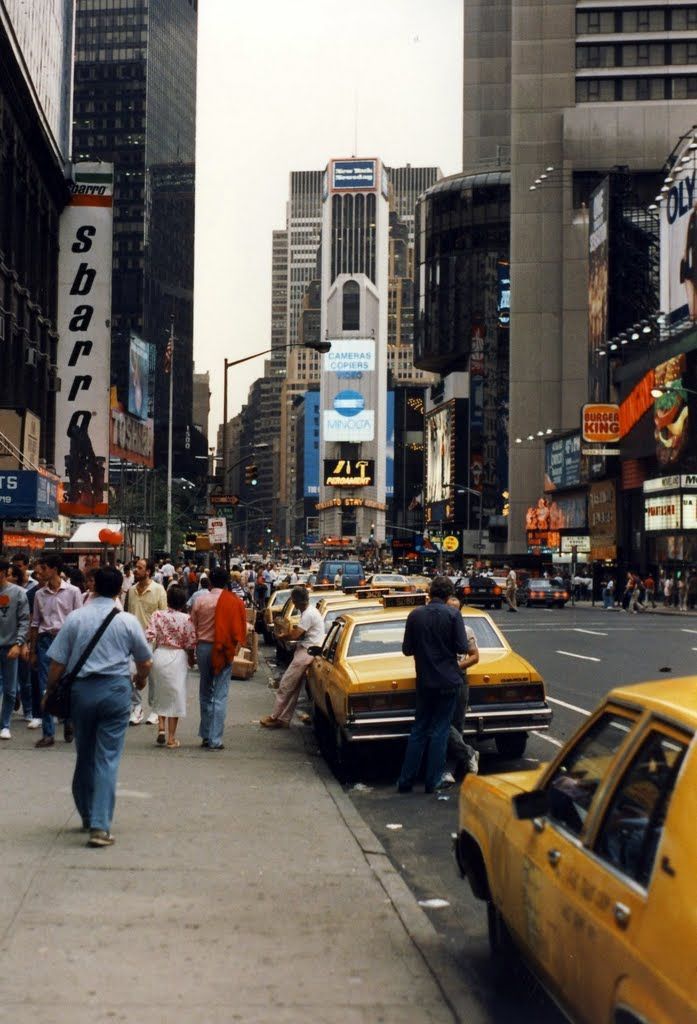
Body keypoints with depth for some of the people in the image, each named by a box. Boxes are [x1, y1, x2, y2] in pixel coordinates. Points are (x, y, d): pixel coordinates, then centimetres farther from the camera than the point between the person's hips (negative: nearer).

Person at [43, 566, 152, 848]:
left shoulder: (75, 618, -2)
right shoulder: (128, 621, -3)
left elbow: (57, 663, -2)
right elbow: (145, 662, 8)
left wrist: (50, 692, 13)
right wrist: (141, 679, 29)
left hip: (81, 689, 2)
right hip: (115, 690, -2)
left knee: (84, 756, 17)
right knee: (107, 758, -1)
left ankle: (87, 815, 33)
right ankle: (100, 825, -10)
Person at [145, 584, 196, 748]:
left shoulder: (158, 615, -4)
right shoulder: (186, 619, -8)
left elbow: (149, 636, -11)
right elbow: (190, 644, -6)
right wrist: (191, 661, 11)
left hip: (159, 655, 2)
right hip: (178, 657, -2)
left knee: (160, 693, 21)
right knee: (175, 696, 7)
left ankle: (161, 728, 8)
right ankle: (171, 738, 10)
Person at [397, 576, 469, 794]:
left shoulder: (415, 615, -3)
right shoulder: (453, 615, -11)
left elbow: (407, 649, 2)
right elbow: (462, 648, -12)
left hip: (424, 681, 3)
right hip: (448, 680, -3)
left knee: (419, 730, 12)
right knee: (440, 731, 5)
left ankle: (405, 781, 12)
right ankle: (433, 782, 8)